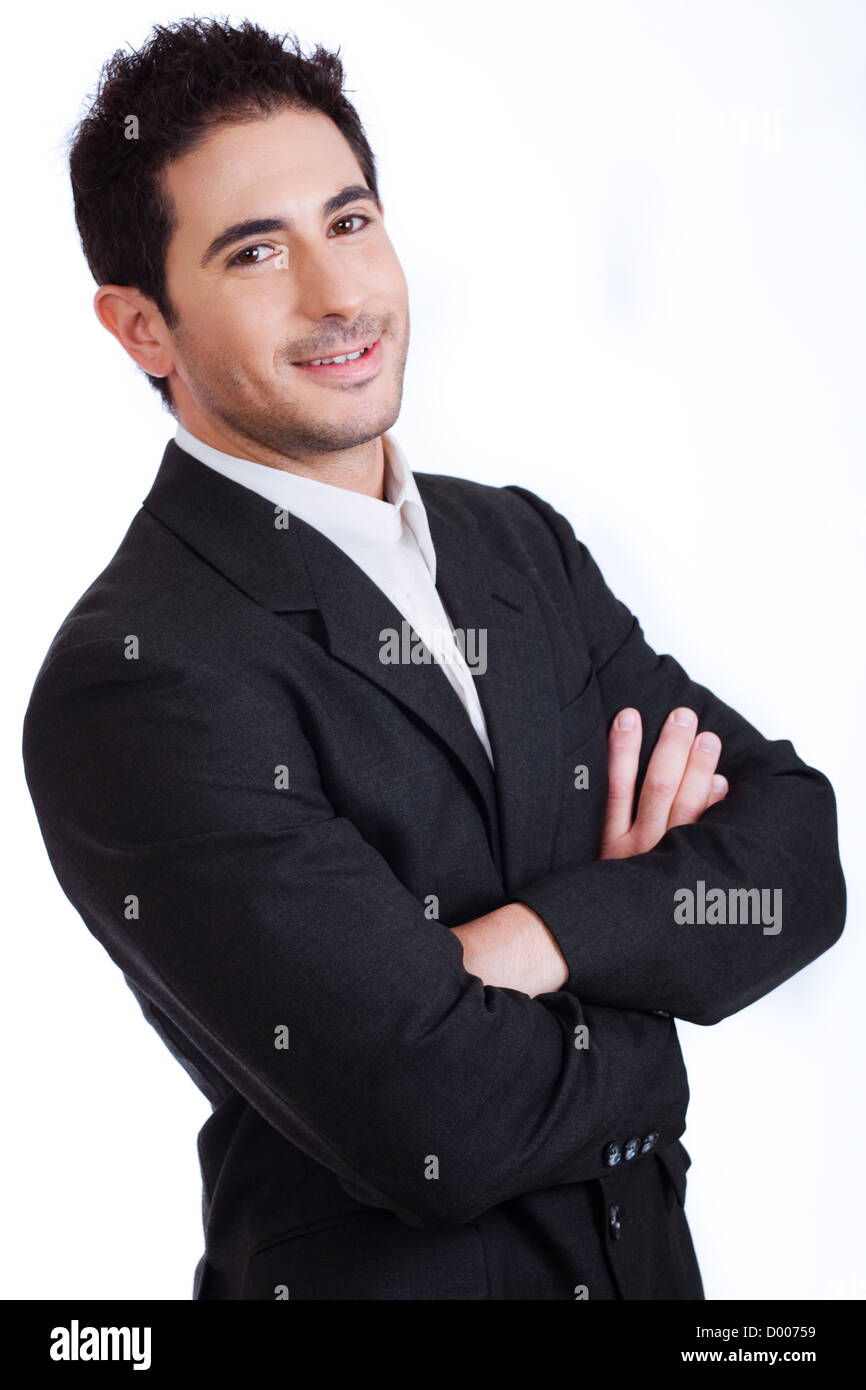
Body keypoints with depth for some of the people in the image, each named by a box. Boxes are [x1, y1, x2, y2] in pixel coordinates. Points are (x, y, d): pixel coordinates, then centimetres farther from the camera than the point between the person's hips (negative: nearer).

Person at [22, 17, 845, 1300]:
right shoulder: (135, 678, -21)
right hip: (378, 1268, -6)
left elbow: (798, 854, -5)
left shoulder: (525, 544, 2)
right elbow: (442, 1123, -27)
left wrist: (545, 939, -22)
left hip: (647, 1252, 6)